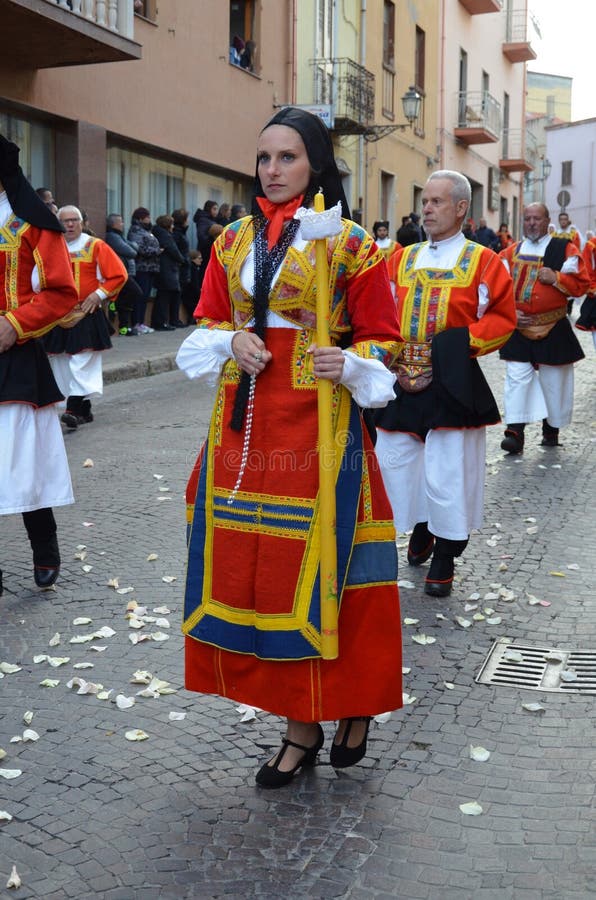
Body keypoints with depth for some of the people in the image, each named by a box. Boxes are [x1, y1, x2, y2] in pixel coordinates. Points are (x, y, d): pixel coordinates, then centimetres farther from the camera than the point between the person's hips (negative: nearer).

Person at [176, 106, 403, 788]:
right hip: (242, 424, 5)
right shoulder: (233, 242, 13)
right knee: (247, 569, 5)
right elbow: (208, 322, 17)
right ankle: (300, 723, 18)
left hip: (317, 425, -5)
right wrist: (231, 341, -5)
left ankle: (345, 705, 19)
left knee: (313, 568, -2)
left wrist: (352, 364, -19)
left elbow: (381, 339, 1)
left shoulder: (349, 245, -1)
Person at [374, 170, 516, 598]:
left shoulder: (483, 261, 1)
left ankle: (444, 559, 13)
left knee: (447, 473, -3)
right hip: (403, 384, 4)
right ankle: (422, 530, 33)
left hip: (451, 385, -4)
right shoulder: (403, 258, 12)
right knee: (395, 463, 8)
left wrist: (461, 343, -14)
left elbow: (502, 318, 0)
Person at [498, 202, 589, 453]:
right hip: (518, 326, 1)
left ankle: (552, 428, 25)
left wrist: (555, 278, -17)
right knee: (517, 377, -6)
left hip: (553, 328, -1)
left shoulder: (565, 249, 0)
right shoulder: (511, 252, 8)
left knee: (554, 380, 8)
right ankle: (515, 432, -8)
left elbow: (581, 284, -4)